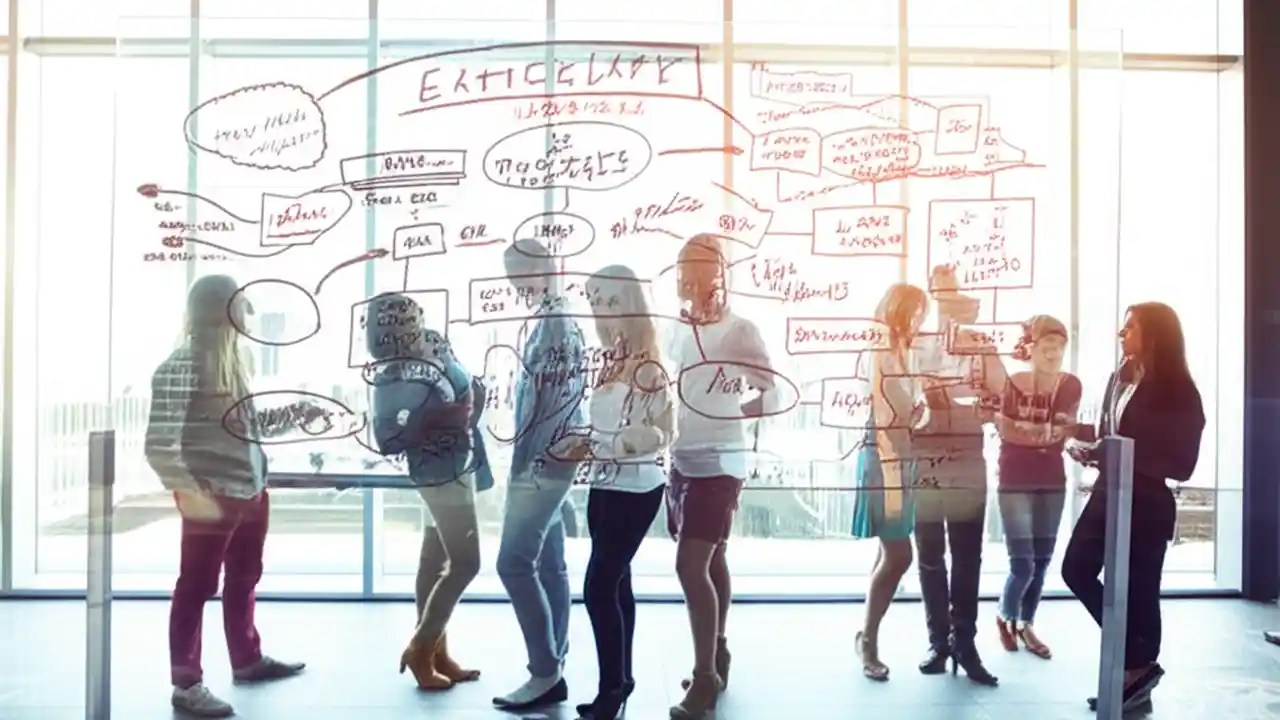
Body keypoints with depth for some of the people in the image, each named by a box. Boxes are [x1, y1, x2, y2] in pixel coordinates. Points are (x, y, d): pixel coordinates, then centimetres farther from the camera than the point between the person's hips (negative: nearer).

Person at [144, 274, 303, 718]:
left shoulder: (232, 358, 9)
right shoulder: (182, 366, -17)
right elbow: (159, 446, -19)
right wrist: (190, 492, -24)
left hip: (251, 491, 9)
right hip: (214, 497, -9)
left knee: (244, 579, 21)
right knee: (197, 587, 5)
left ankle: (248, 660, 38)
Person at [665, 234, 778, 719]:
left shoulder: (739, 330, -10)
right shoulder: (677, 329, 10)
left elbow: (773, 395, -7)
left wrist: (730, 416, -10)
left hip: (718, 463, -7)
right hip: (682, 459, 7)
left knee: (691, 566, -12)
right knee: (710, 562, 16)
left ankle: (705, 676, 0)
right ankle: (716, 657, 29)